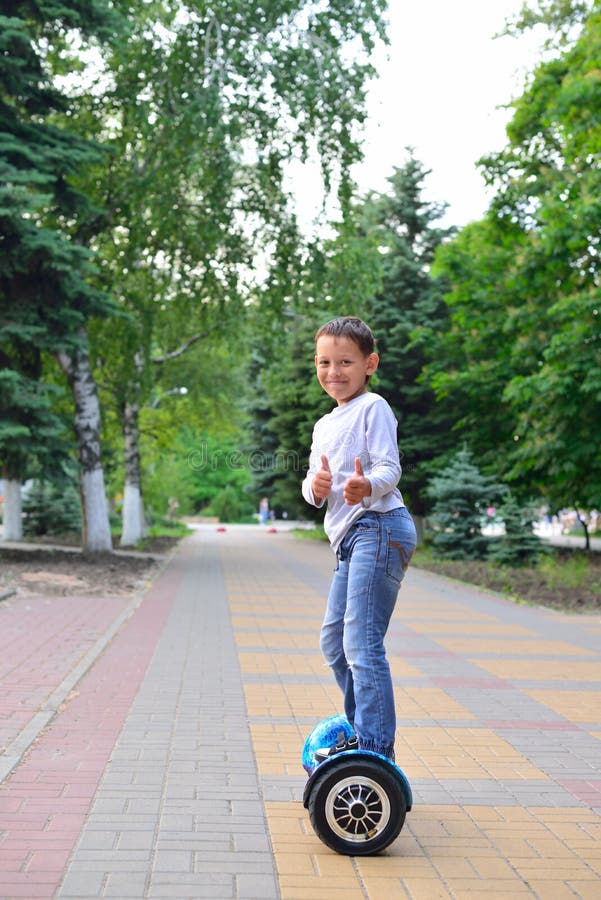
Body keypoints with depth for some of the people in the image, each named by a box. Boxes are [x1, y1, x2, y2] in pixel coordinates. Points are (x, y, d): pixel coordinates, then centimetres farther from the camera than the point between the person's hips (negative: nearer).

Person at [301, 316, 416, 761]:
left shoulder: (373, 407, -4)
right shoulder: (324, 425, 22)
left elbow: (390, 467, -14)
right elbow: (313, 485, 18)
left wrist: (367, 485, -36)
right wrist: (315, 486, -7)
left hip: (378, 528, -10)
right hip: (351, 538, 10)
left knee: (362, 643, -16)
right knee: (333, 640, 16)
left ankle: (377, 748, -14)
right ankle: (361, 729, 29)